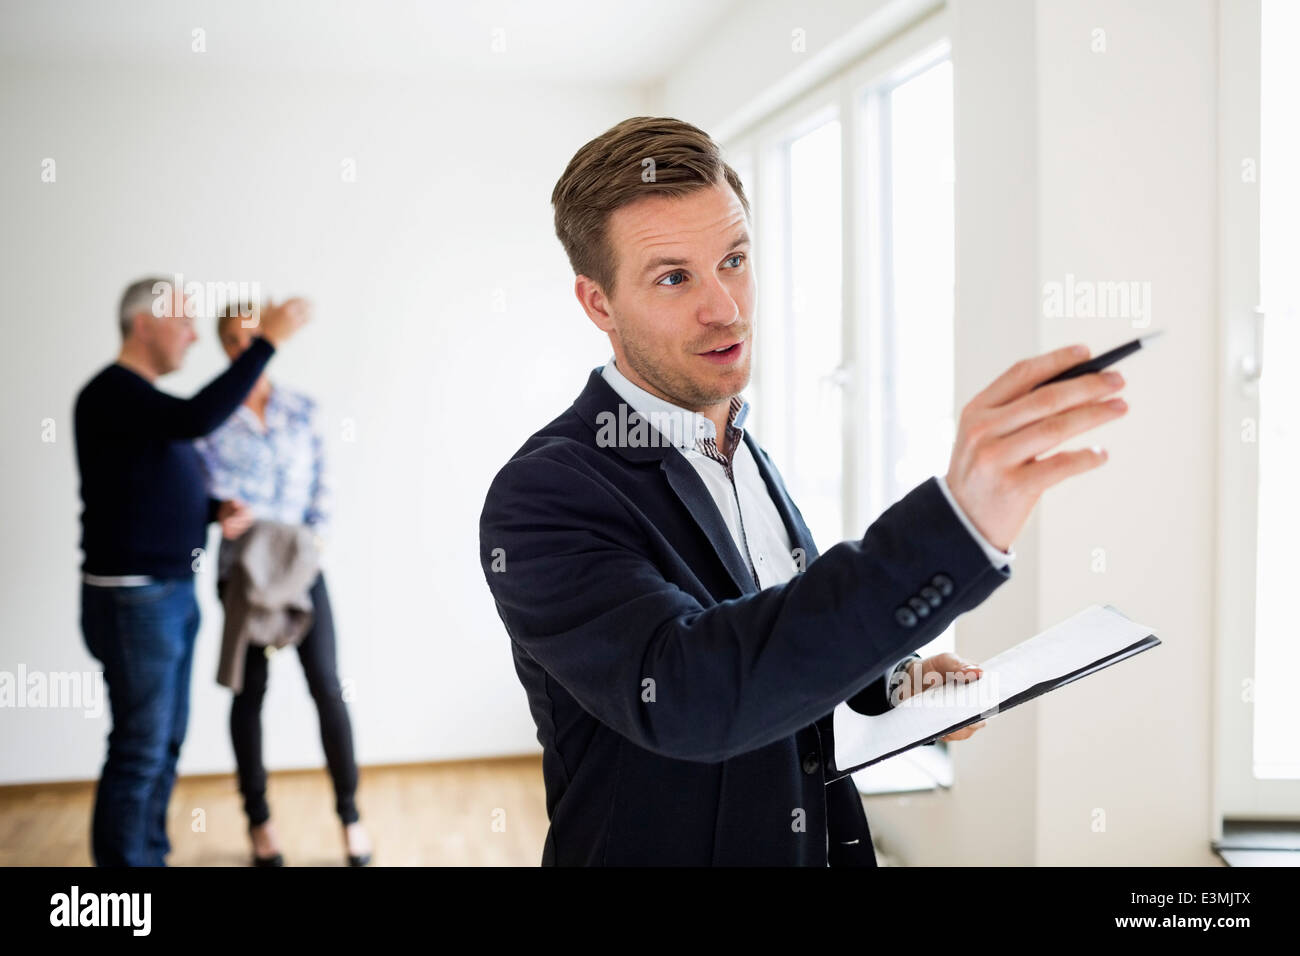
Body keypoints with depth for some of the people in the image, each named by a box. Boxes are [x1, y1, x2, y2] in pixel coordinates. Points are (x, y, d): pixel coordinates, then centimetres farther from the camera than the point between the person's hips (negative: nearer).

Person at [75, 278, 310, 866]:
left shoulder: (144, 398, 15)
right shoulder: (111, 393, -16)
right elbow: (199, 418, -33)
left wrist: (215, 509, 3)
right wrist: (267, 341, -29)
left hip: (171, 594, 10)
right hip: (132, 599, -10)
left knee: (166, 741, 15)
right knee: (140, 751, -3)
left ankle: (150, 856, 26)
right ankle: (123, 859, 8)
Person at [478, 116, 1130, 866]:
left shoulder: (744, 452, 2)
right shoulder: (545, 497, -24)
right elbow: (680, 692, -40)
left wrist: (884, 678, -6)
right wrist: (956, 521, -49)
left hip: (819, 841, 7)